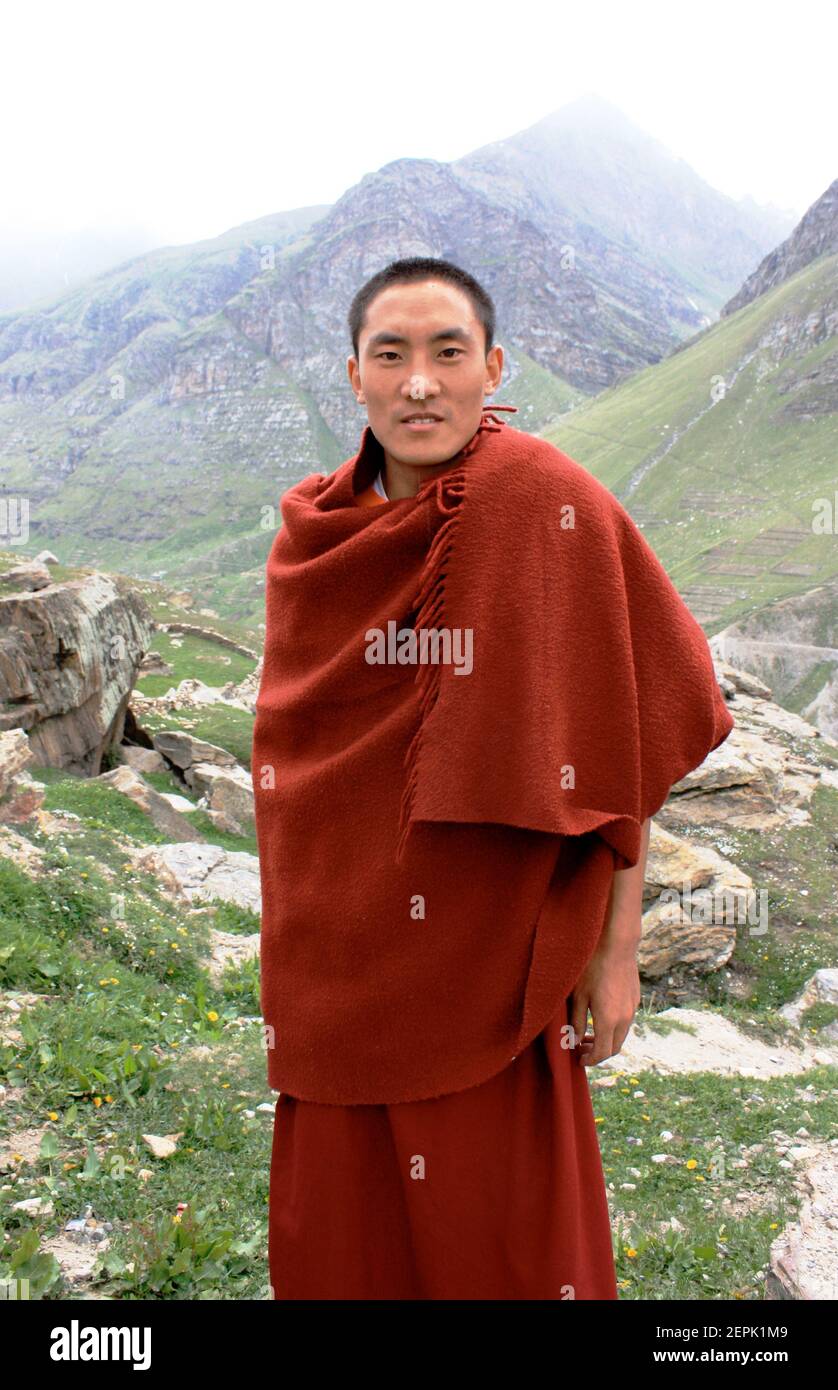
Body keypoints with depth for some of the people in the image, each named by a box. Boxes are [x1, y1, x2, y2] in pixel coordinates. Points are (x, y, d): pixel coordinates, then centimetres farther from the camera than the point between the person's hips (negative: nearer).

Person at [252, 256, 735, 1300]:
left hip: (490, 956, -4)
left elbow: (624, 741, -11)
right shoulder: (313, 528, 2)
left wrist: (616, 950, -10)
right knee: (336, 1230, 18)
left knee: (502, 1230, 12)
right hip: (336, 958, 5)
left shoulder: (548, 500, -13)